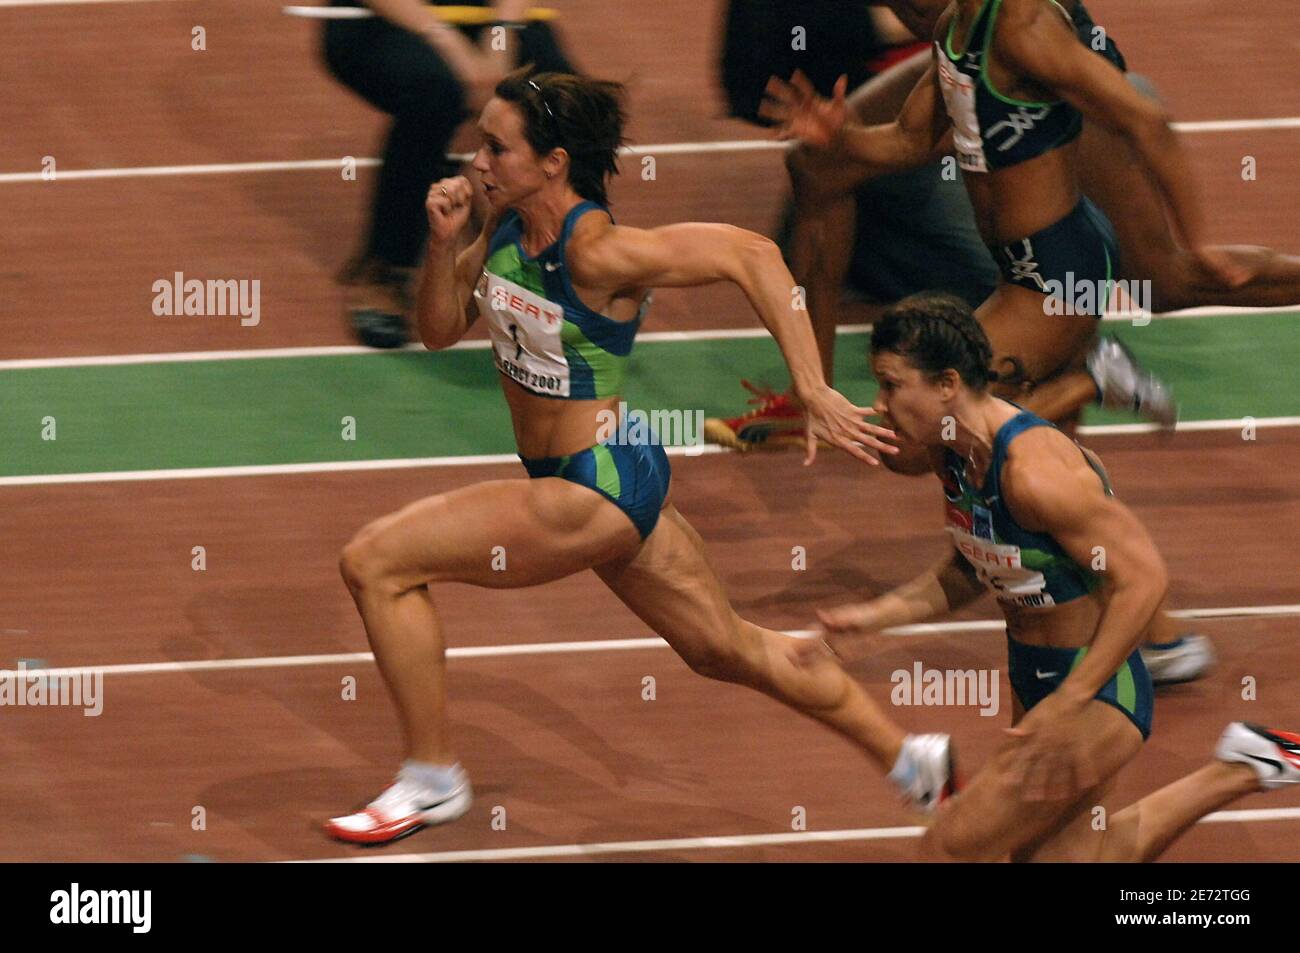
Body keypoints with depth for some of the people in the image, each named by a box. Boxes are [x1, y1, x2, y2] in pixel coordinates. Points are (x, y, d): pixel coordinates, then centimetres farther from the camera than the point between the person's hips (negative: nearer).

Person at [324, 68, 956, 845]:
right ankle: (908, 758, 37)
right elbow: (440, 330, 9)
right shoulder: (506, 226, -1)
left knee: (376, 563, -13)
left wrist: (813, 393, -27)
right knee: (727, 650, 23)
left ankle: (433, 779, -1)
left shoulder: (596, 253, -25)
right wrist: (443, 243, -10)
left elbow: (752, 255, -25)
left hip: (600, 489, -9)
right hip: (592, 485, 9)